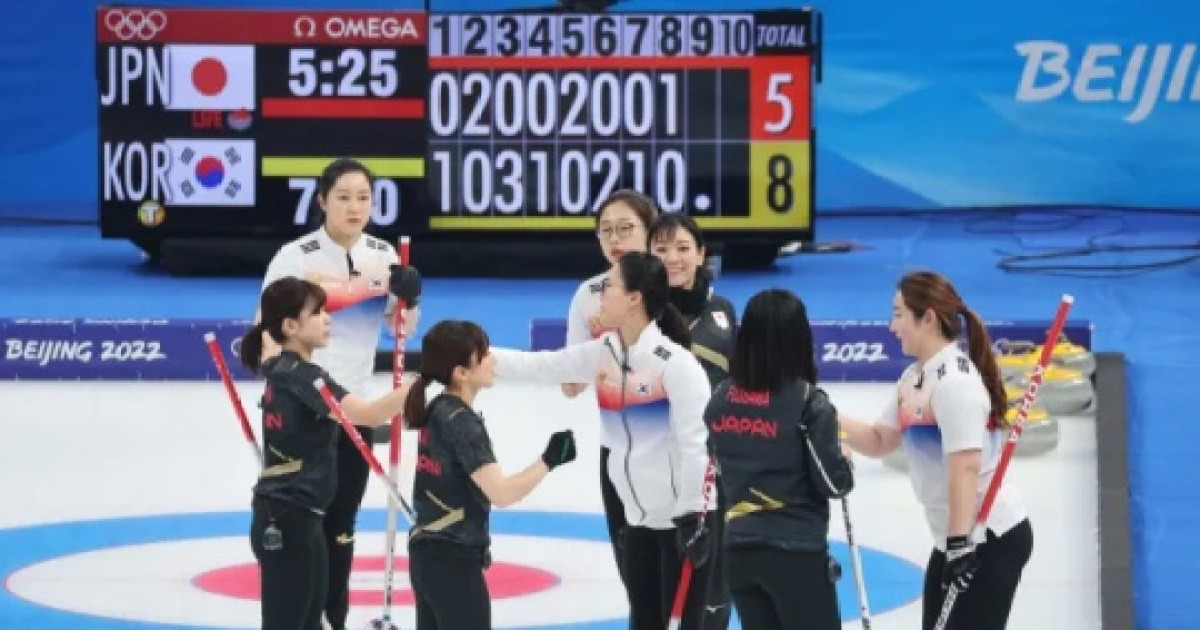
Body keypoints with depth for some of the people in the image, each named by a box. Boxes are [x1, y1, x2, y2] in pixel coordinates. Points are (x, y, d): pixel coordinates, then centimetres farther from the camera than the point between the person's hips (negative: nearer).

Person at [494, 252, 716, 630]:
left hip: (686, 517, -8)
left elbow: (696, 443, -19)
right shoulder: (602, 355, 4)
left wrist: (691, 517, -19)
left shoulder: (675, 362, -18)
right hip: (639, 518, 8)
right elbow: (536, 366, 8)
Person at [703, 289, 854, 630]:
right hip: (796, 551, -6)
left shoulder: (721, 398, 3)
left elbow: (715, 468, 11)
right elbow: (832, 483, -11)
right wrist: (845, 464, 9)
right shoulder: (808, 401, -14)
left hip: (739, 549, 6)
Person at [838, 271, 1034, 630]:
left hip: (991, 538, -11)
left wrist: (961, 543, -31)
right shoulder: (914, 378, 10)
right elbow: (880, 442, 16)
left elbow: (966, 467, -28)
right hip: (955, 538, 11)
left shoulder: (955, 381, -21)